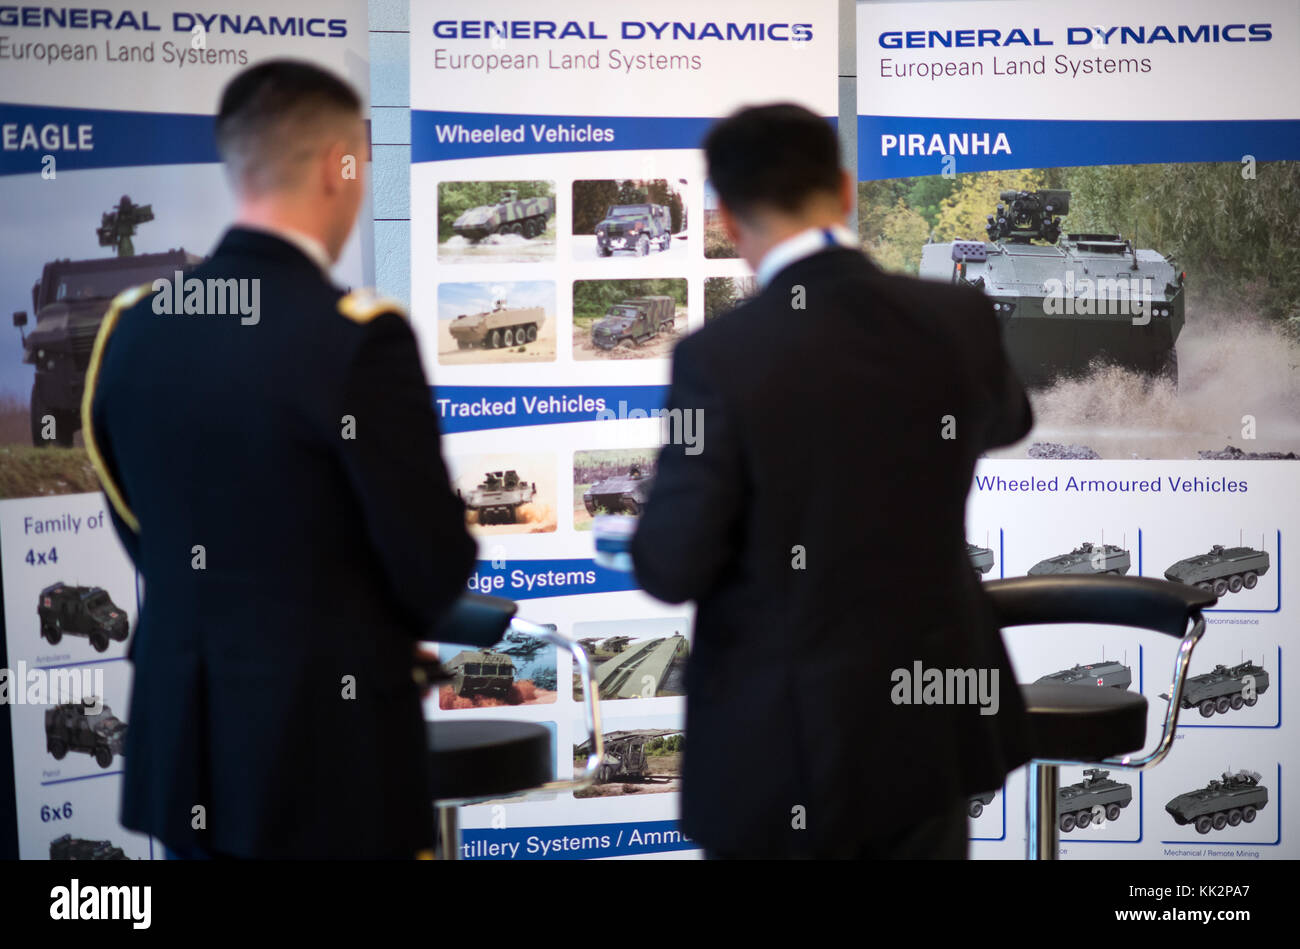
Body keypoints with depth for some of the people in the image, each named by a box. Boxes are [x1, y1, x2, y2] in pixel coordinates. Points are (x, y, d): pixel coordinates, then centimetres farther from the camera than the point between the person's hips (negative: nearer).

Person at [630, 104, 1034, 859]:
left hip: (785, 743, -4)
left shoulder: (721, 357, -21)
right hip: (931, 723, 4)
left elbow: (672, 570, -14)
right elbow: (1006, 422, 17)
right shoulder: (960, 319, -7)